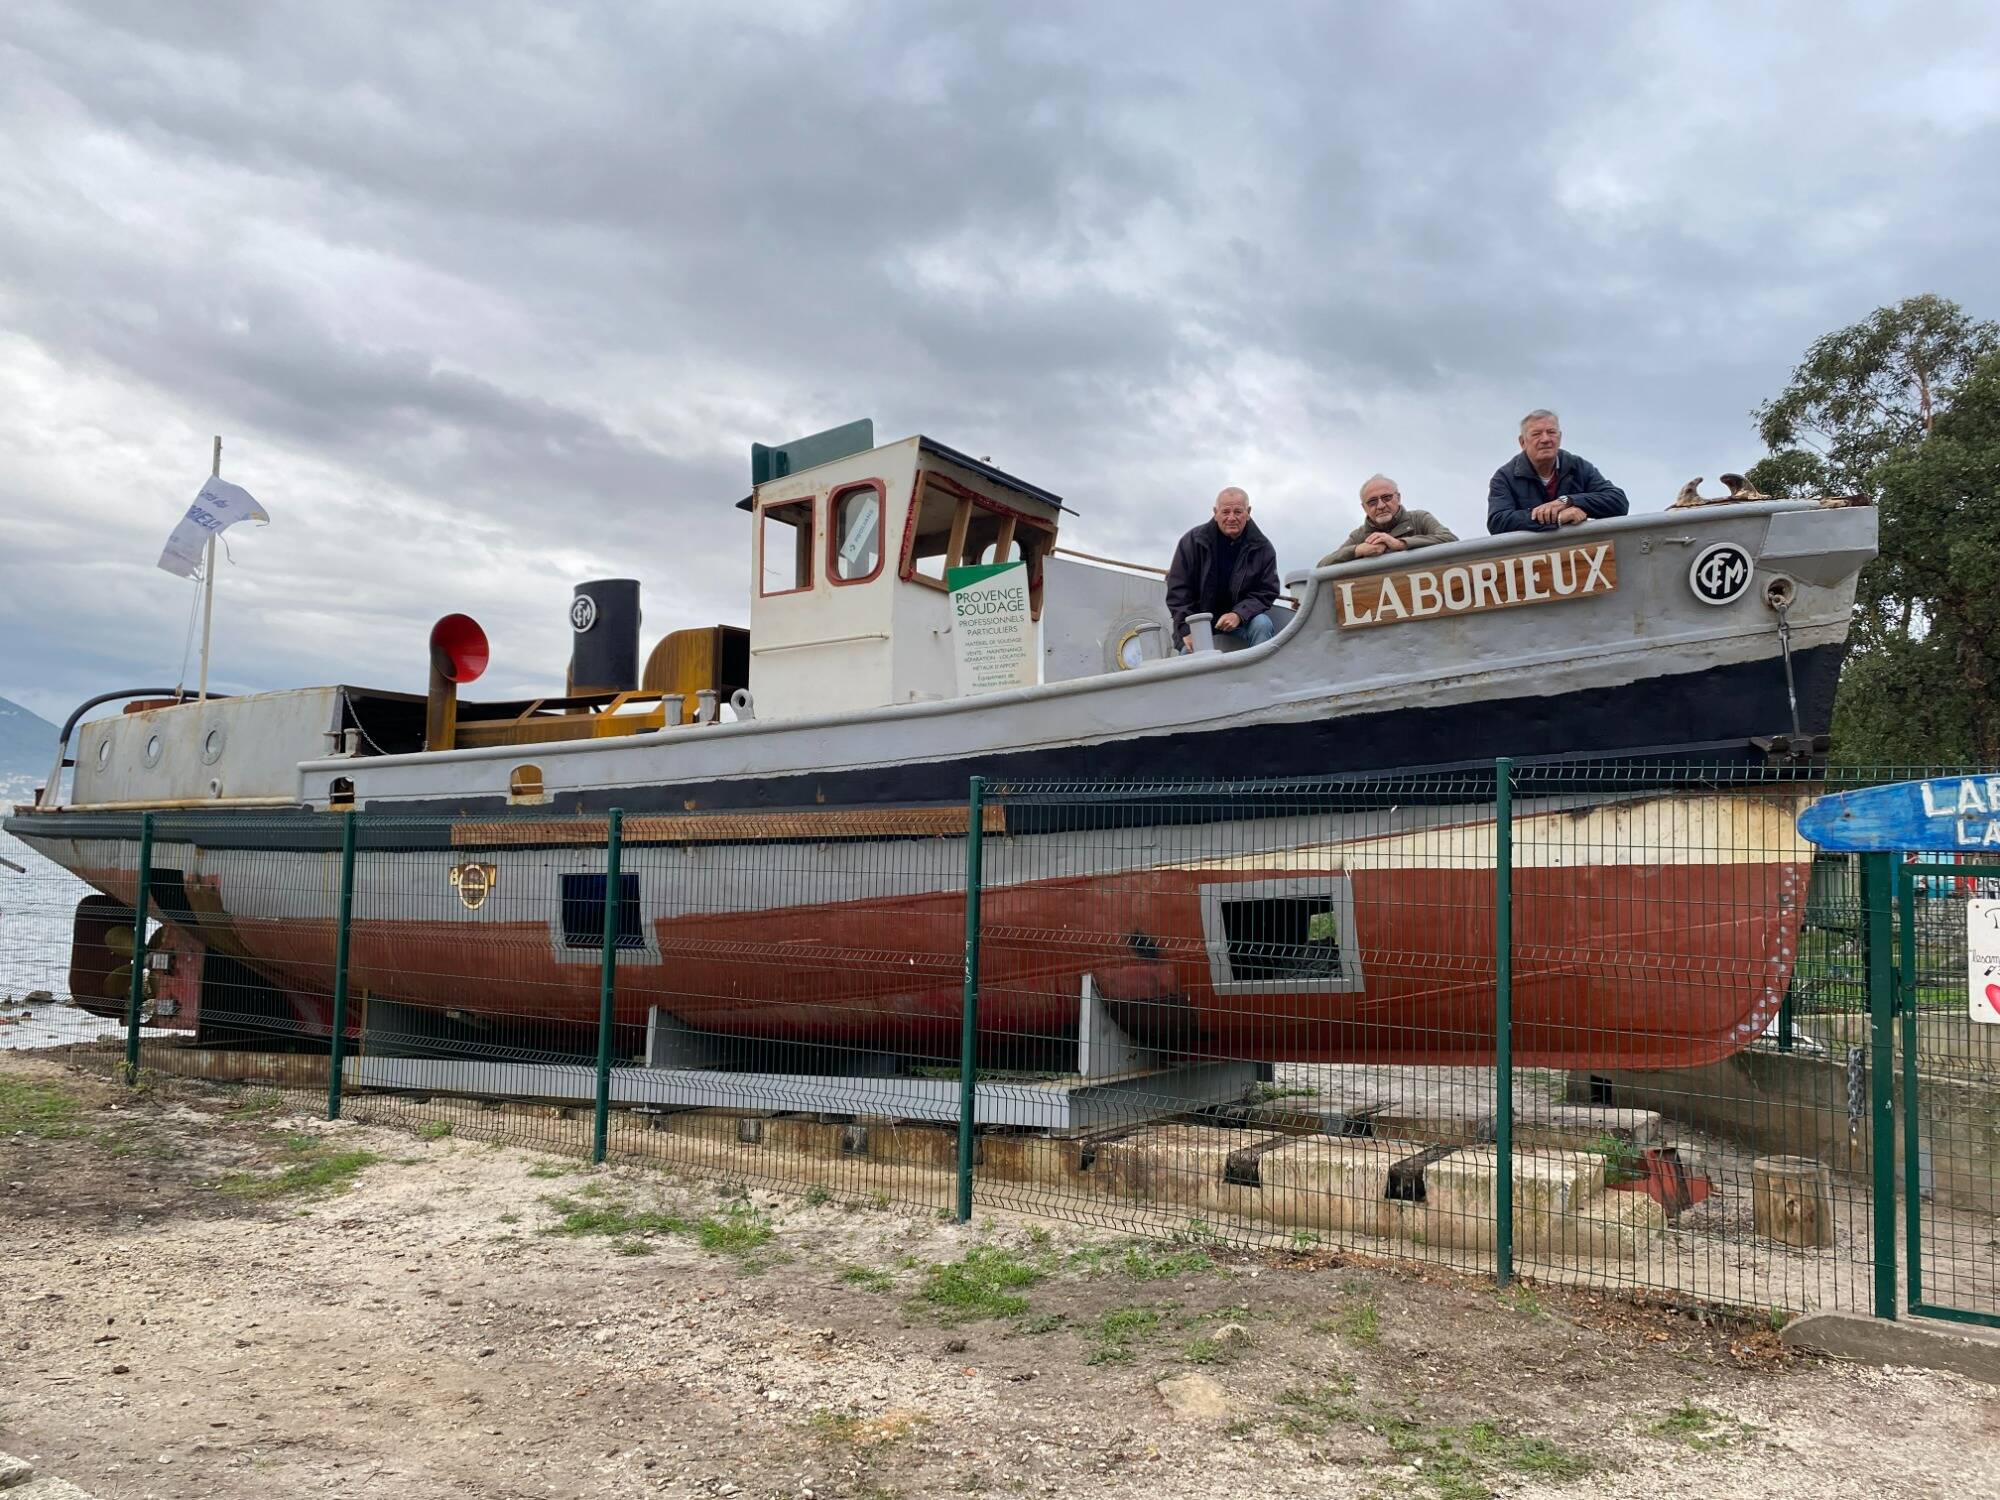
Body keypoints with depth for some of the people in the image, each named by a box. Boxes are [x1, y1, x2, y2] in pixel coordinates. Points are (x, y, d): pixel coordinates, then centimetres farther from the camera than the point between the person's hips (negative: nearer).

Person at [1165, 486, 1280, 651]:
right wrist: (1186, 630, -17)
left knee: (1262, 625, -28)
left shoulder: (1262, 548, -3)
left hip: (1244, 617, 1)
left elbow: (1266, 593, -2)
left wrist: (1239, 615, -22)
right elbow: (1177, 590, -5)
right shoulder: (1192, 541, -6)